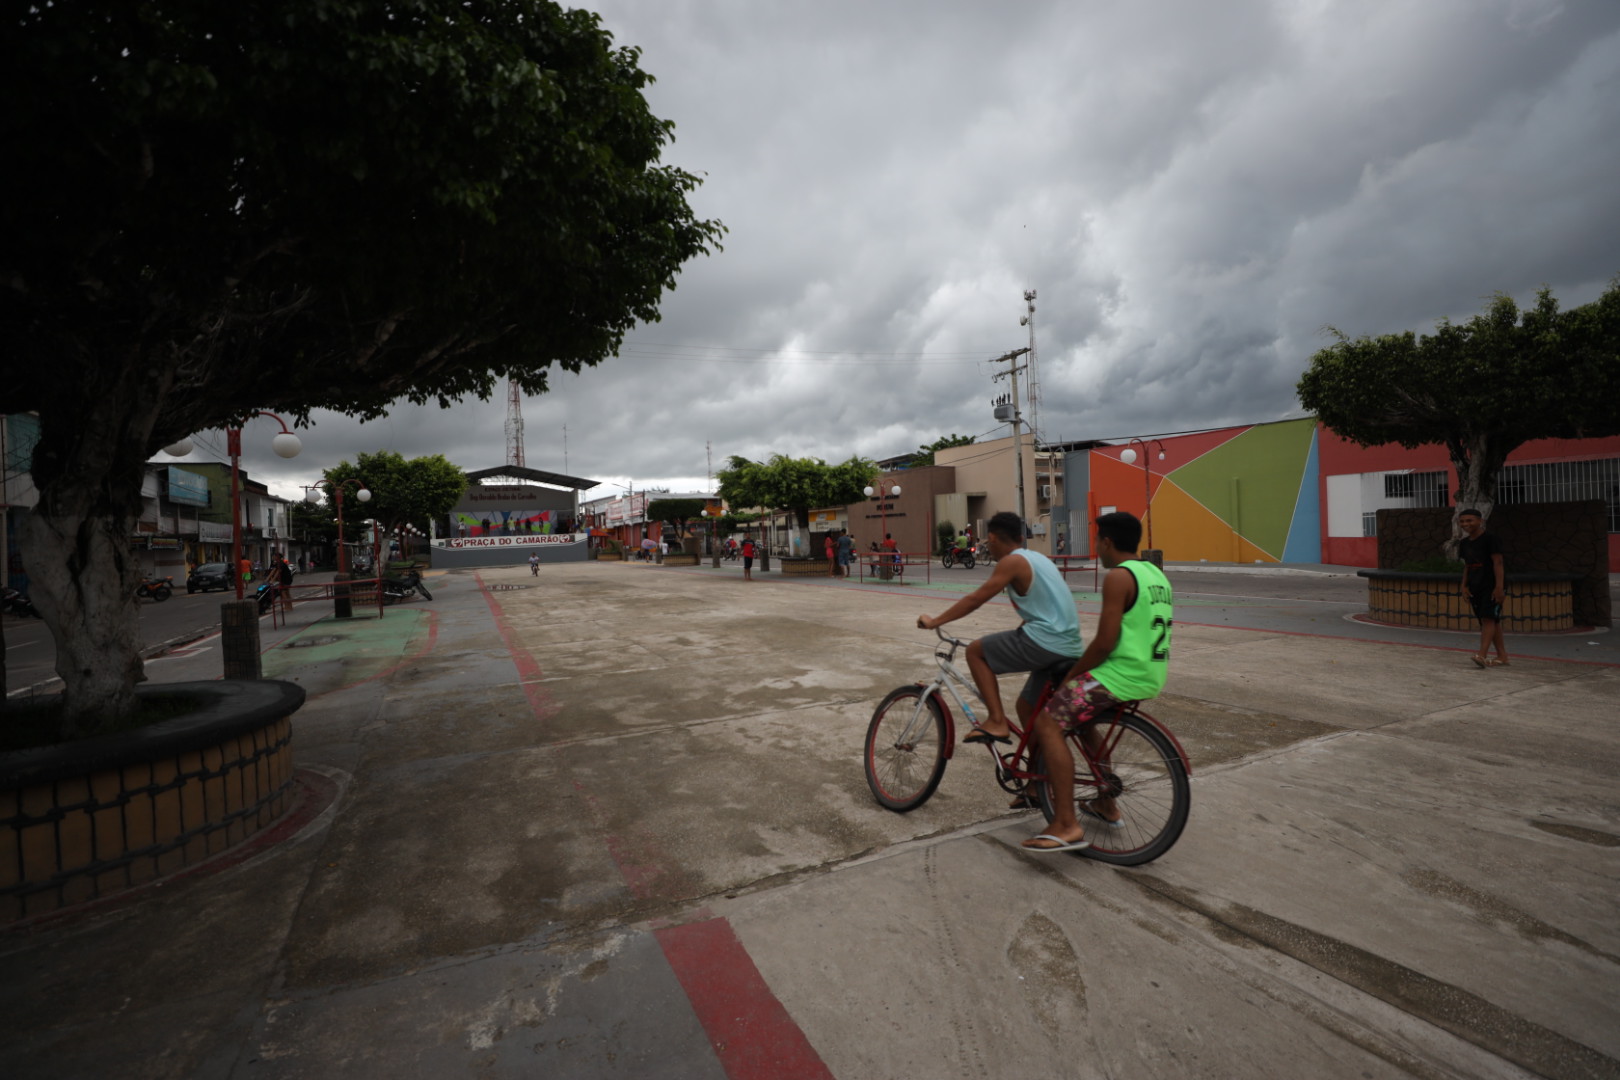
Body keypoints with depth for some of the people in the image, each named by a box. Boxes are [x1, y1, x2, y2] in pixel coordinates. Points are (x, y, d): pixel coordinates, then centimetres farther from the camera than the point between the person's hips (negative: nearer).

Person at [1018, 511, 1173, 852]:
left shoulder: (1118, 576, -15)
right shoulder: (1155, 573, 15)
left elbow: (1105, 642, -20)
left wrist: (1071, 674, -5)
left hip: (1123, 675, -10)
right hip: (1152, 675, 10)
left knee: (1048, 722, -10)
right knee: (1077, 715, 26)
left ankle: (1066, 826, -13)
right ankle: (1107, 807, 32)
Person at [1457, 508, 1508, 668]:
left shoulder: (1491, 538, -9)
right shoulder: (1464, 543, 11)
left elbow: (1498, 563, -14)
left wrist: (1499, 586, -19)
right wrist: (1464, 586, 8)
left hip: (1492, 585, -7)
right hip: (1475, 587, 7)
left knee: (1488, 618, -14)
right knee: (1492, 621, 10)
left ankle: (1482, 655, -21)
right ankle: (1502, 656, 16)